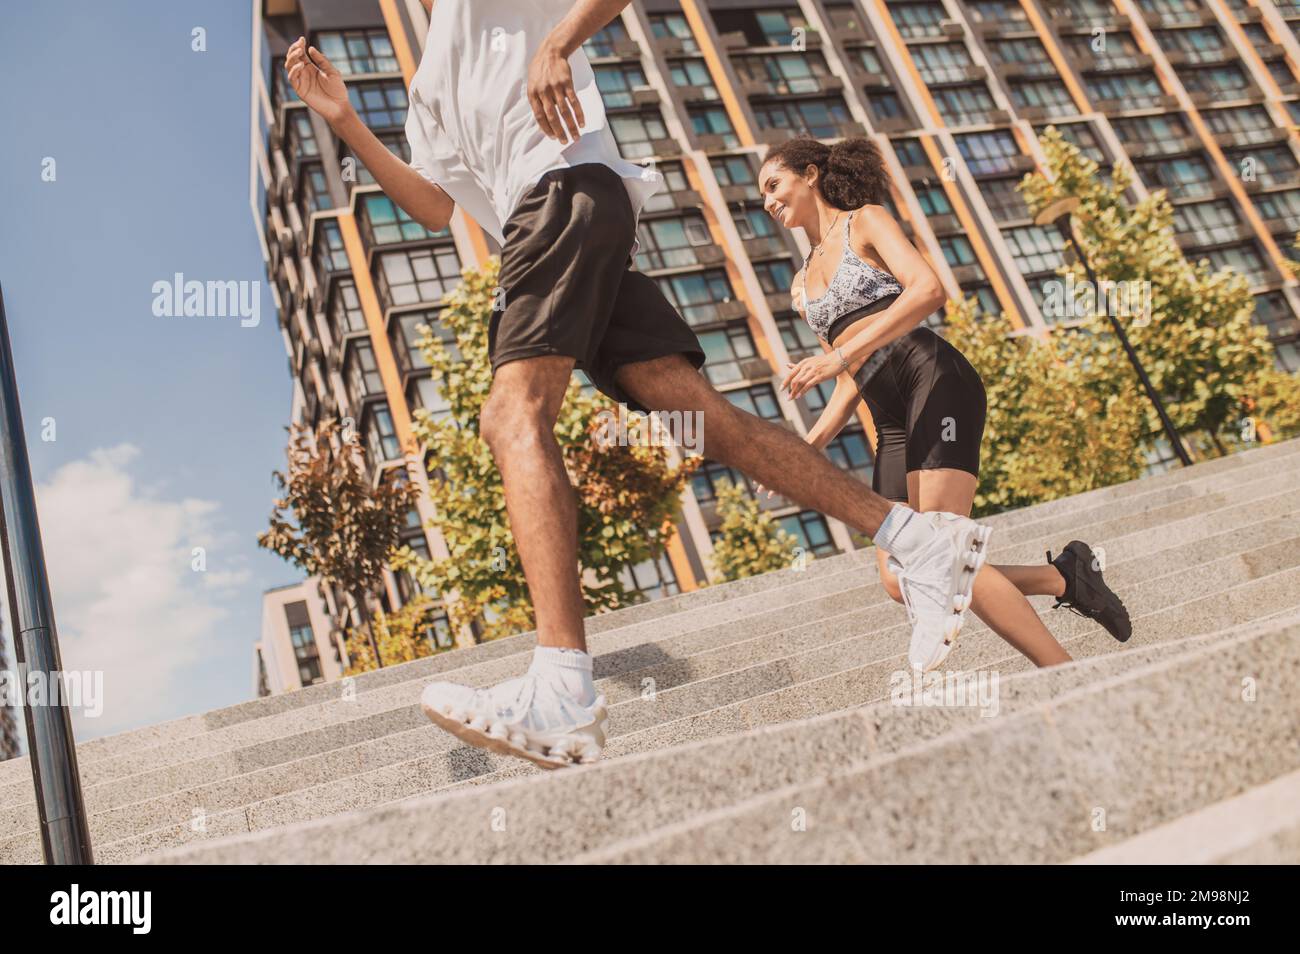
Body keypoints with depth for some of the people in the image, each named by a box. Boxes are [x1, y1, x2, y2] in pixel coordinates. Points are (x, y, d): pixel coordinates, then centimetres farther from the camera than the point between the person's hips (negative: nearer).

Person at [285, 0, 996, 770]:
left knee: (515, 415, -24)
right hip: (542, 225, 8)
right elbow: (436, 208, 28)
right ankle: (923, 539, -11)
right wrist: (345, 122, 24)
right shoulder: (428, 87, 37)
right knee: (698, 409, -8)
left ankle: (563, 694, -38)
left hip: (566, 185, -8)